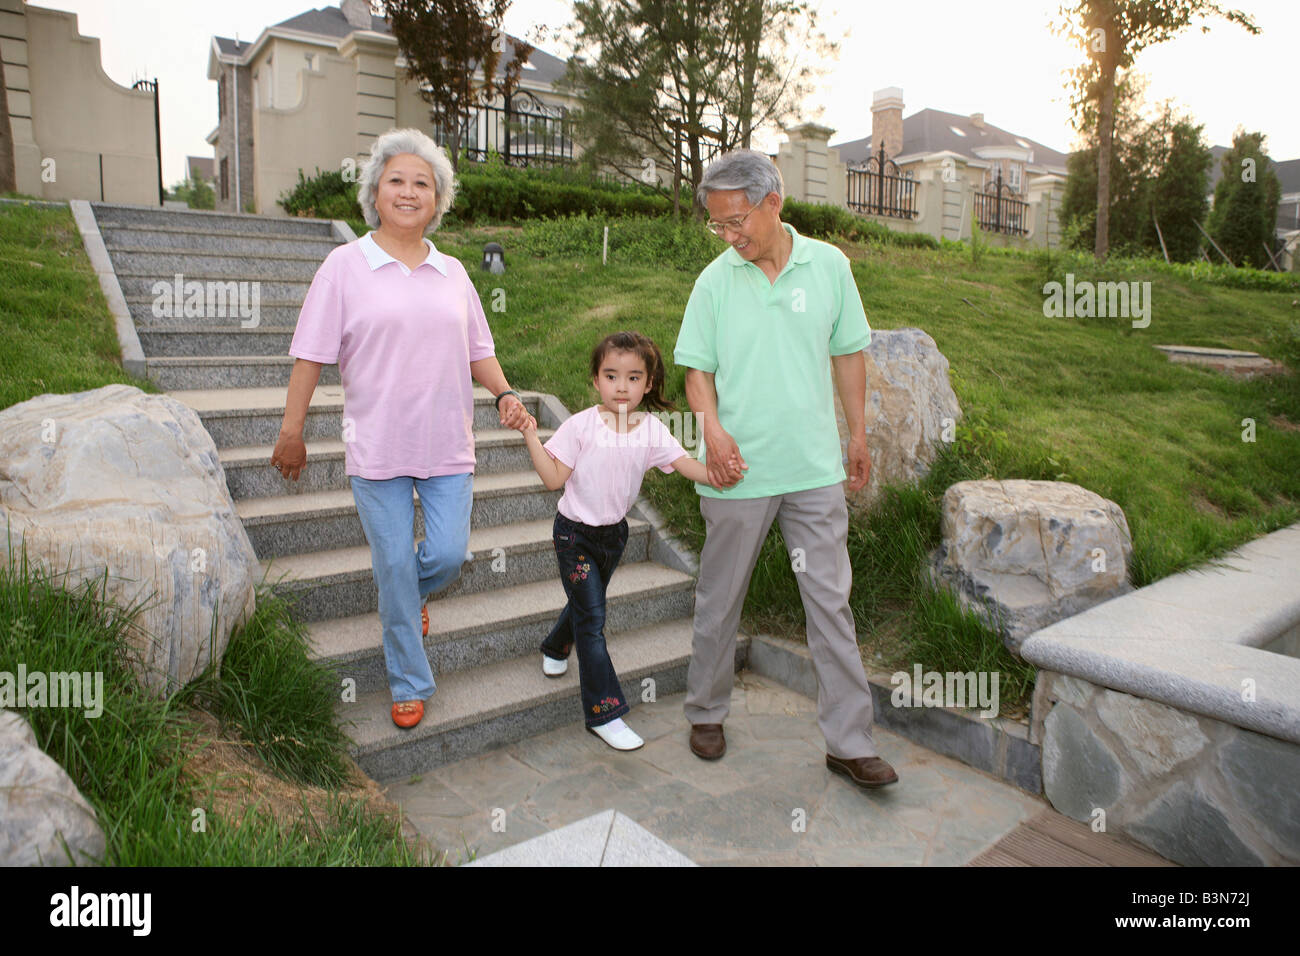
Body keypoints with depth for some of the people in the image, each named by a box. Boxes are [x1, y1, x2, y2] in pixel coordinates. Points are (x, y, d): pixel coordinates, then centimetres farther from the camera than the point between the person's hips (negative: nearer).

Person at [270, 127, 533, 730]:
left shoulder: (452, 272, 10)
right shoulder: (345, 265, -1)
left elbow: (478, 350, 16)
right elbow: (312, 354, -2)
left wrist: (505, 394, -2)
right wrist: (291, 433, -2)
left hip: (448, 447, 3)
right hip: (377, 450, -2)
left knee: (448, 554, -1)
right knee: (394, 569, 4)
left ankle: (413, 596, 38)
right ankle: (410, 685, 22)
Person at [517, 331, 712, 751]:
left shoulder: (651, 430, -7)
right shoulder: (581, 425, -17)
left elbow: (686, 464, -14)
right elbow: (554, 478, -15)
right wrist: (531, 437, -25)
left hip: (614, 531, 5)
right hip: (575, 533, -5)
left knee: (586, 602, 24)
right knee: (592, 618, -5)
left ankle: (555, 648, 56)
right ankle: (604, 712, 3)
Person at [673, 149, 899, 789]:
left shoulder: (829, 266, 2)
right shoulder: (715, 280, -1)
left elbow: (847, 353, 10)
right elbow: (697, 368, 2)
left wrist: (858, 435, 11)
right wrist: (712, 430, -16)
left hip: (816, 469, 1)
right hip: (737, 471, -1)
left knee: (830, 602, 4)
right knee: (719, 601, 11)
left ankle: (849, 743, 15)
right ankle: (706, 713, 32)